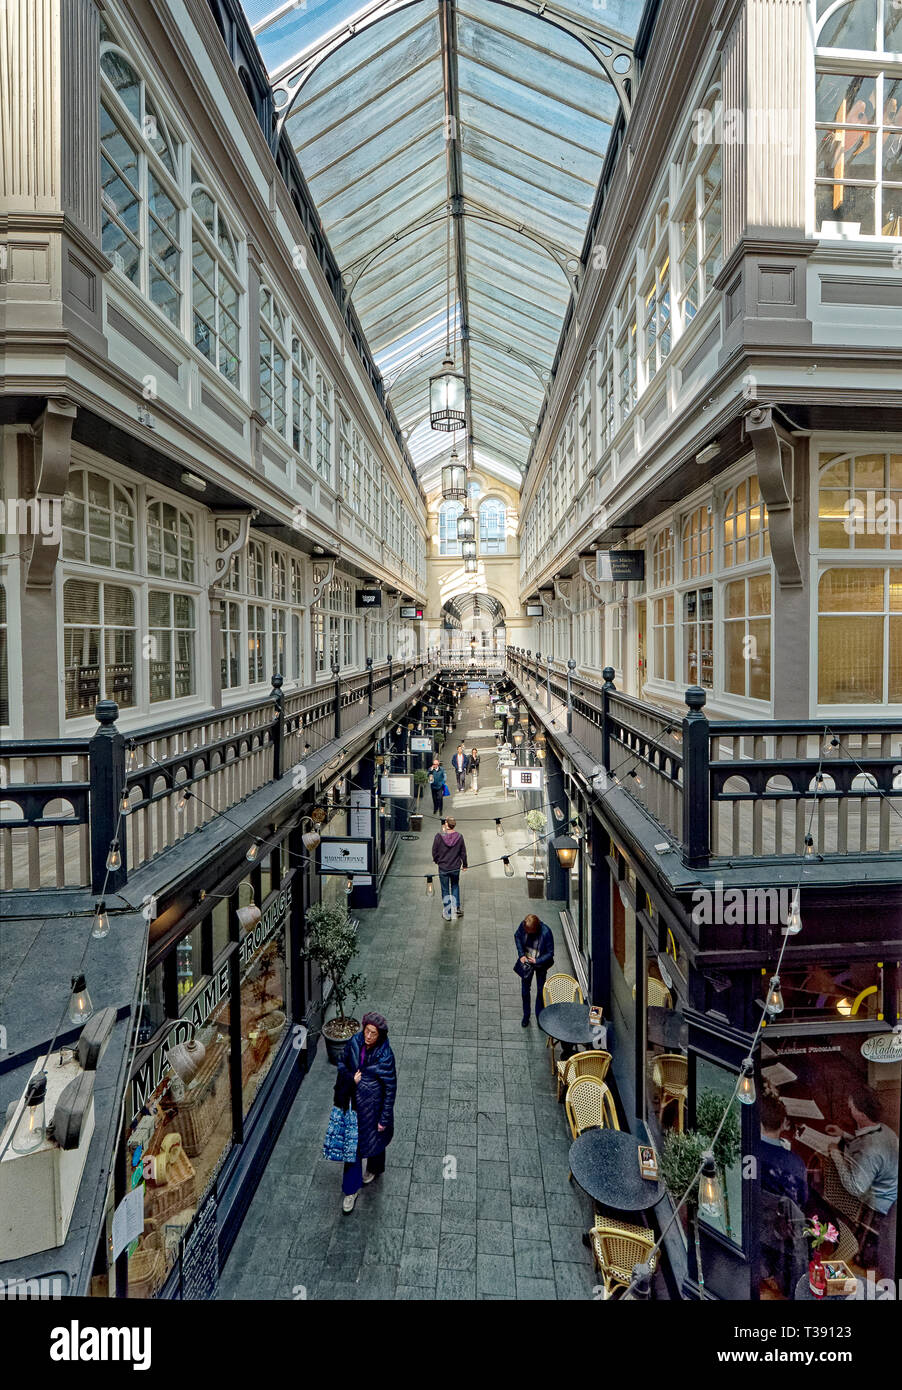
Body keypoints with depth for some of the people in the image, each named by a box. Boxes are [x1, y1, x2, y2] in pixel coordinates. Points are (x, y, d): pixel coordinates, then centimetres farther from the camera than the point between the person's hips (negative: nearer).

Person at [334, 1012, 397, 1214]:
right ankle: (351, 1190, 31)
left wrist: (384, 1119, -13)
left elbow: (390, 1089, -18)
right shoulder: (355, 1042, -16)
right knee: (353, 1141, 13)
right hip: (356, 1101, 3)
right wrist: (351, 1078, -16)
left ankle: (374, 1169, 54)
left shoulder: (385, 1056, -28)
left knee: (374, 1138, 22)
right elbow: (343, 1065, 3)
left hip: (374, 1104, -3)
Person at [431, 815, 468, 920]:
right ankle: (457, 907, 25)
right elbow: (463, 853, -1)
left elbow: (434, 852, -8)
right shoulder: (459, 836, -12)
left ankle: (447, 914, 19)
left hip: (443, 868, -2)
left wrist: (437, 861, 12)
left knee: (445, 890, 12)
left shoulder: (439, 836, -19)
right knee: (455, 886, 26)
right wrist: (464, 864, 14)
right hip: (456, 867, 2)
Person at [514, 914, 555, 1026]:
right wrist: (521, 955, -9)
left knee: (540, 991, 15)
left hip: (540, 964, -3)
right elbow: (517, 937, -2)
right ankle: (526, 1015, 38)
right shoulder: (523, 925, -24)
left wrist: (537, 961, -29)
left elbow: (550, 953, -20)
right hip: (526, 962, 3)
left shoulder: (546, 932, -33)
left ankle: (539, 1016, 38)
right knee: (525, 990, 16)